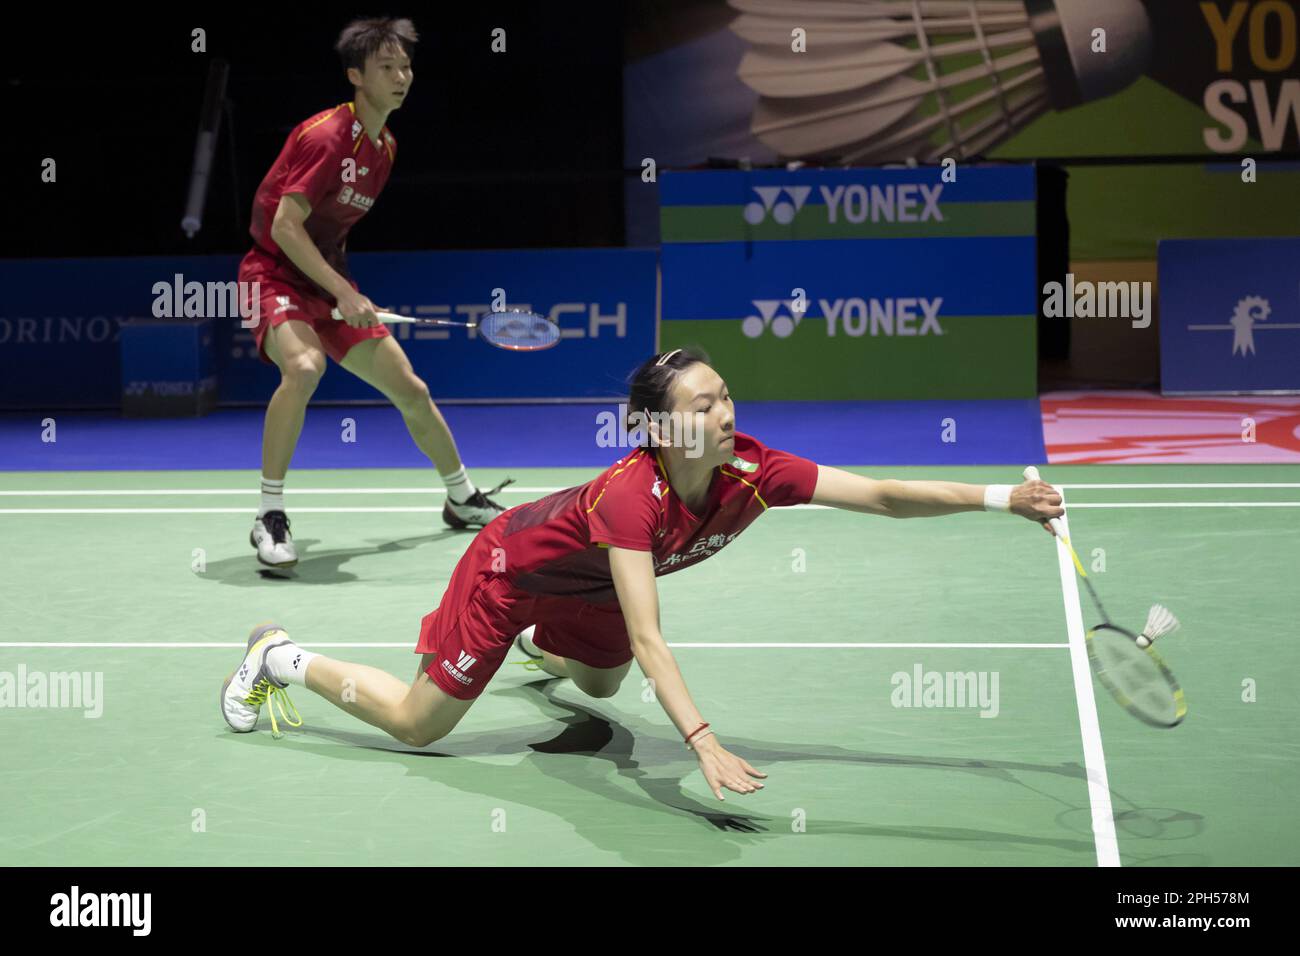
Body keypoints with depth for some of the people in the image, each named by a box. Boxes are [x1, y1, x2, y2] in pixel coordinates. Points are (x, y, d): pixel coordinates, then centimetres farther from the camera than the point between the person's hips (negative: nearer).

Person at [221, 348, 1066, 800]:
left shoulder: (751, 471, -27)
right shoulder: (631, 499, -43)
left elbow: (881, 494, -29)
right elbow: (649, 640, -48)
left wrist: (1002, 498, -37)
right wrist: (705, 744, -58)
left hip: (586, 585, 7)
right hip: (513, 567, -7)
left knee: (602, 684, 32)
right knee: (418, 725, 2)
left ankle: (540, 643, 63)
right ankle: (281, 659, 21)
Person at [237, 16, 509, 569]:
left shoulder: (385, 148, 7)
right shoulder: (325, 136, -20)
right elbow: (285, 225, -25)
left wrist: (346, 289, 15)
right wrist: (343, 292, -27)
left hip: (331, 284, 8)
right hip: (275, 274, -8)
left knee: (412, 391, 10)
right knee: (304, 365, -37)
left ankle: (463, 500, 32)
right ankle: (269, 518, -28)